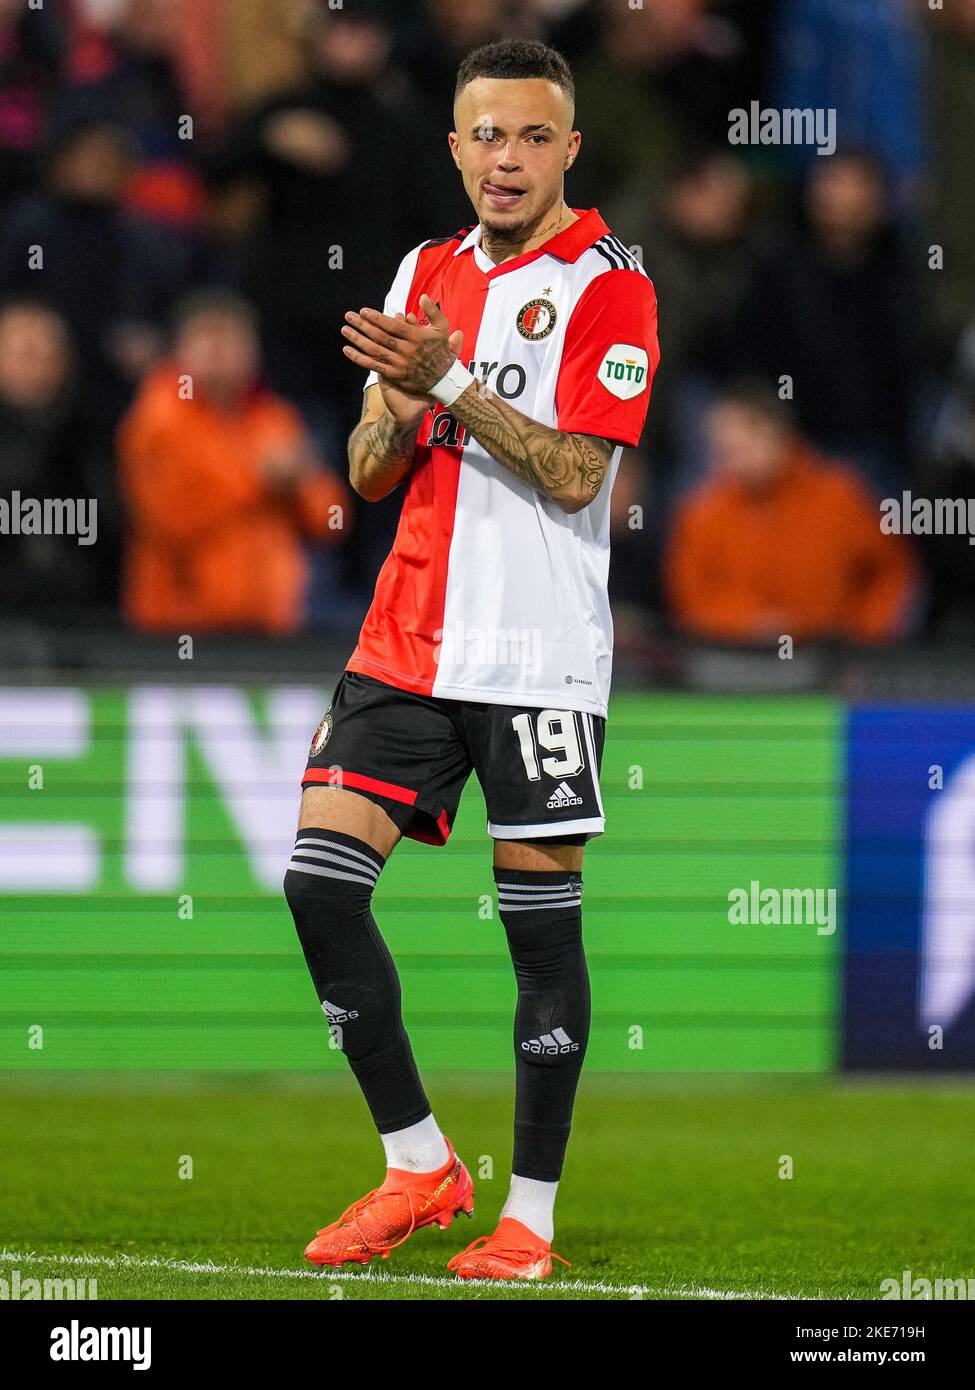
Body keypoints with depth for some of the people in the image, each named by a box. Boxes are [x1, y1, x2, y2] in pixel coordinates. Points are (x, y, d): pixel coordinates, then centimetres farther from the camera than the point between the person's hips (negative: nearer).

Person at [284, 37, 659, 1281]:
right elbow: (369, 475, 14)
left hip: (538, 655, -6)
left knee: (541, 922, -2)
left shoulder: (606, 288, -5)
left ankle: (530, 1215, 6)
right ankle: (417, 1165, 9)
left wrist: (450, 383, -20)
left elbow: (576, 473, -15)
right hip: (406, 647, 6)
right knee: (321, 879, -3)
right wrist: (396, 406, -7)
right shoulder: (426, 275, 14)